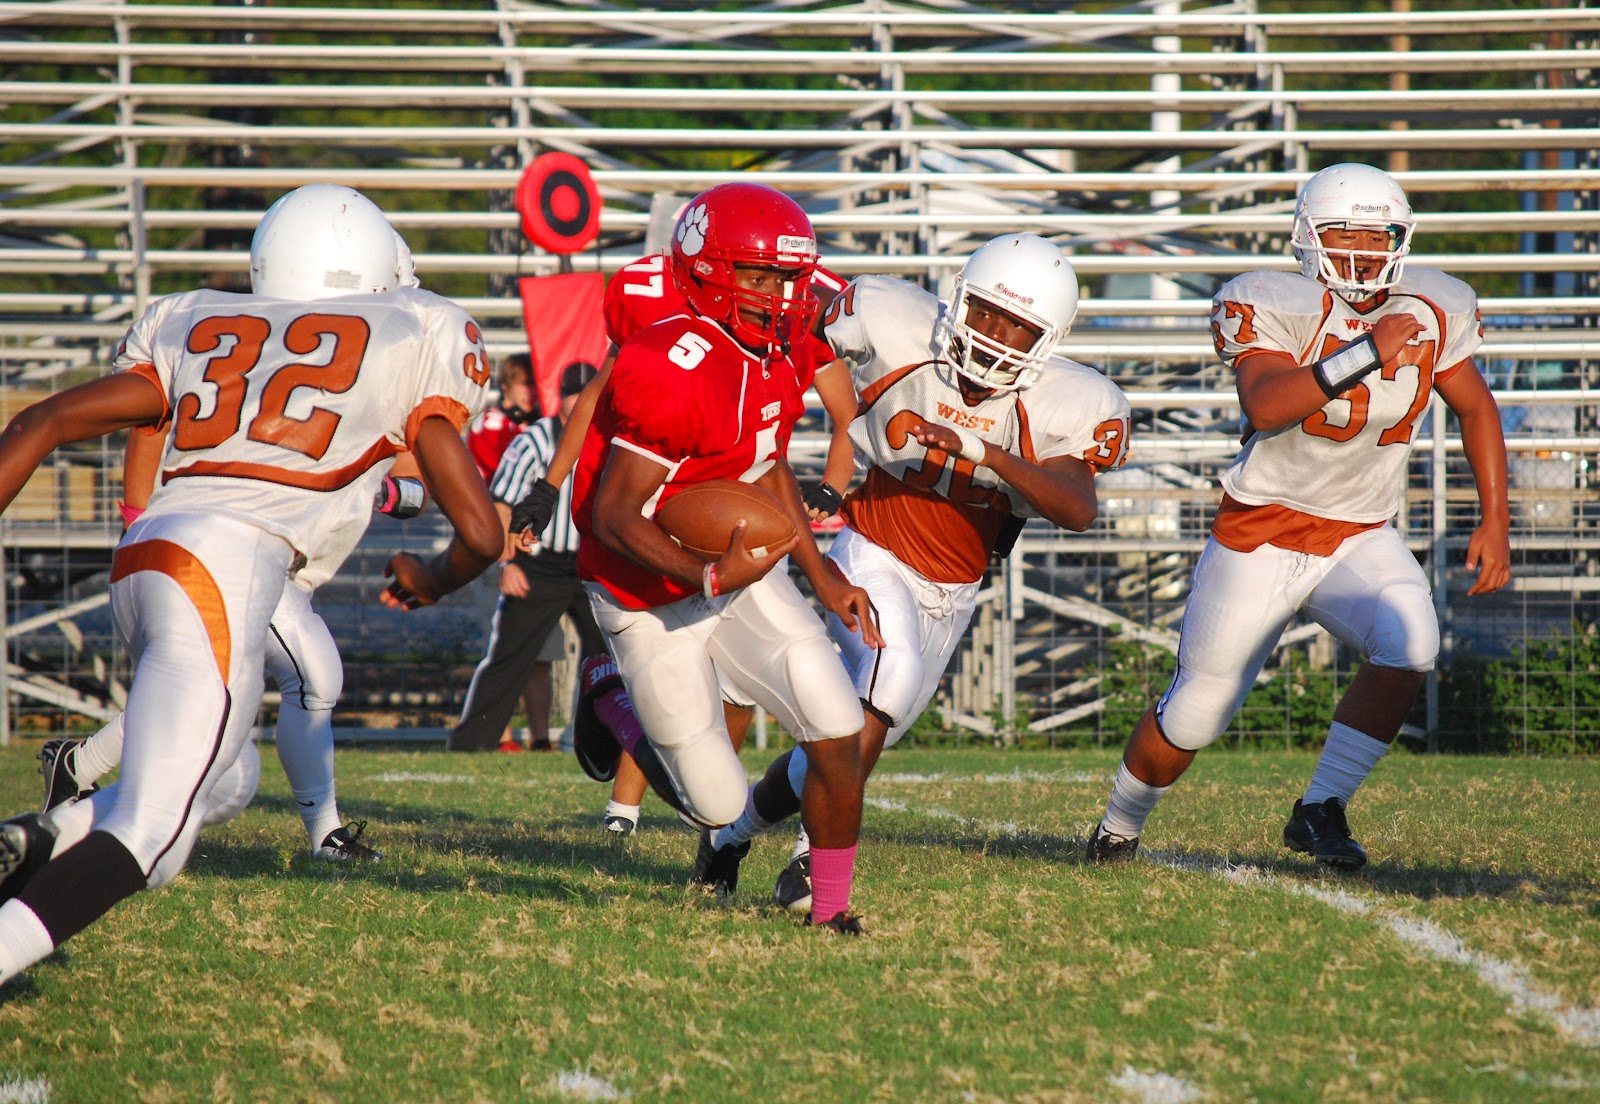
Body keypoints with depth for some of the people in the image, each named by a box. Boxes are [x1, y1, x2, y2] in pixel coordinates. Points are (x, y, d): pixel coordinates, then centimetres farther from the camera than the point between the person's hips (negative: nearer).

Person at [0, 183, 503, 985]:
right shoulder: (413, 342, 14)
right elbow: (480, 533, 11)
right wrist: (431, 581, 31)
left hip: (138, 558, 6)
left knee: (220, 782, 24)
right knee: (148, 832, -10)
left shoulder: (194, 328, 24)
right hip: (228, 567, -6)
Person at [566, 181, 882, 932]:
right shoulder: (677, 374, -30)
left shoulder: (776, 356, -2)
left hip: (743, 574, 7)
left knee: (839, 737, -8)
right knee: (719, 803, 1)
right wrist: (712, 579, -37)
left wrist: (819, 573, 13)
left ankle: (832, 908, 12)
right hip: (656, 604, -7)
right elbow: (613, 516, -28)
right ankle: (613, 706, 29)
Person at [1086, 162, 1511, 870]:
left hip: (1359, 538, 3)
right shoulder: (1275, 307, -18)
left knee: (1409, 642, -27)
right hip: (1261, 533, -3)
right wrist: (1366, 353, -43)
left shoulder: (1430, 311, -4)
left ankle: (1322, 809, -12)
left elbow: (1475, 408, 11)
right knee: (1195, 715, 2)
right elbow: (1264, 407, -36)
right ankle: (1117, 830, 32)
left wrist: (1494, 521, 4)